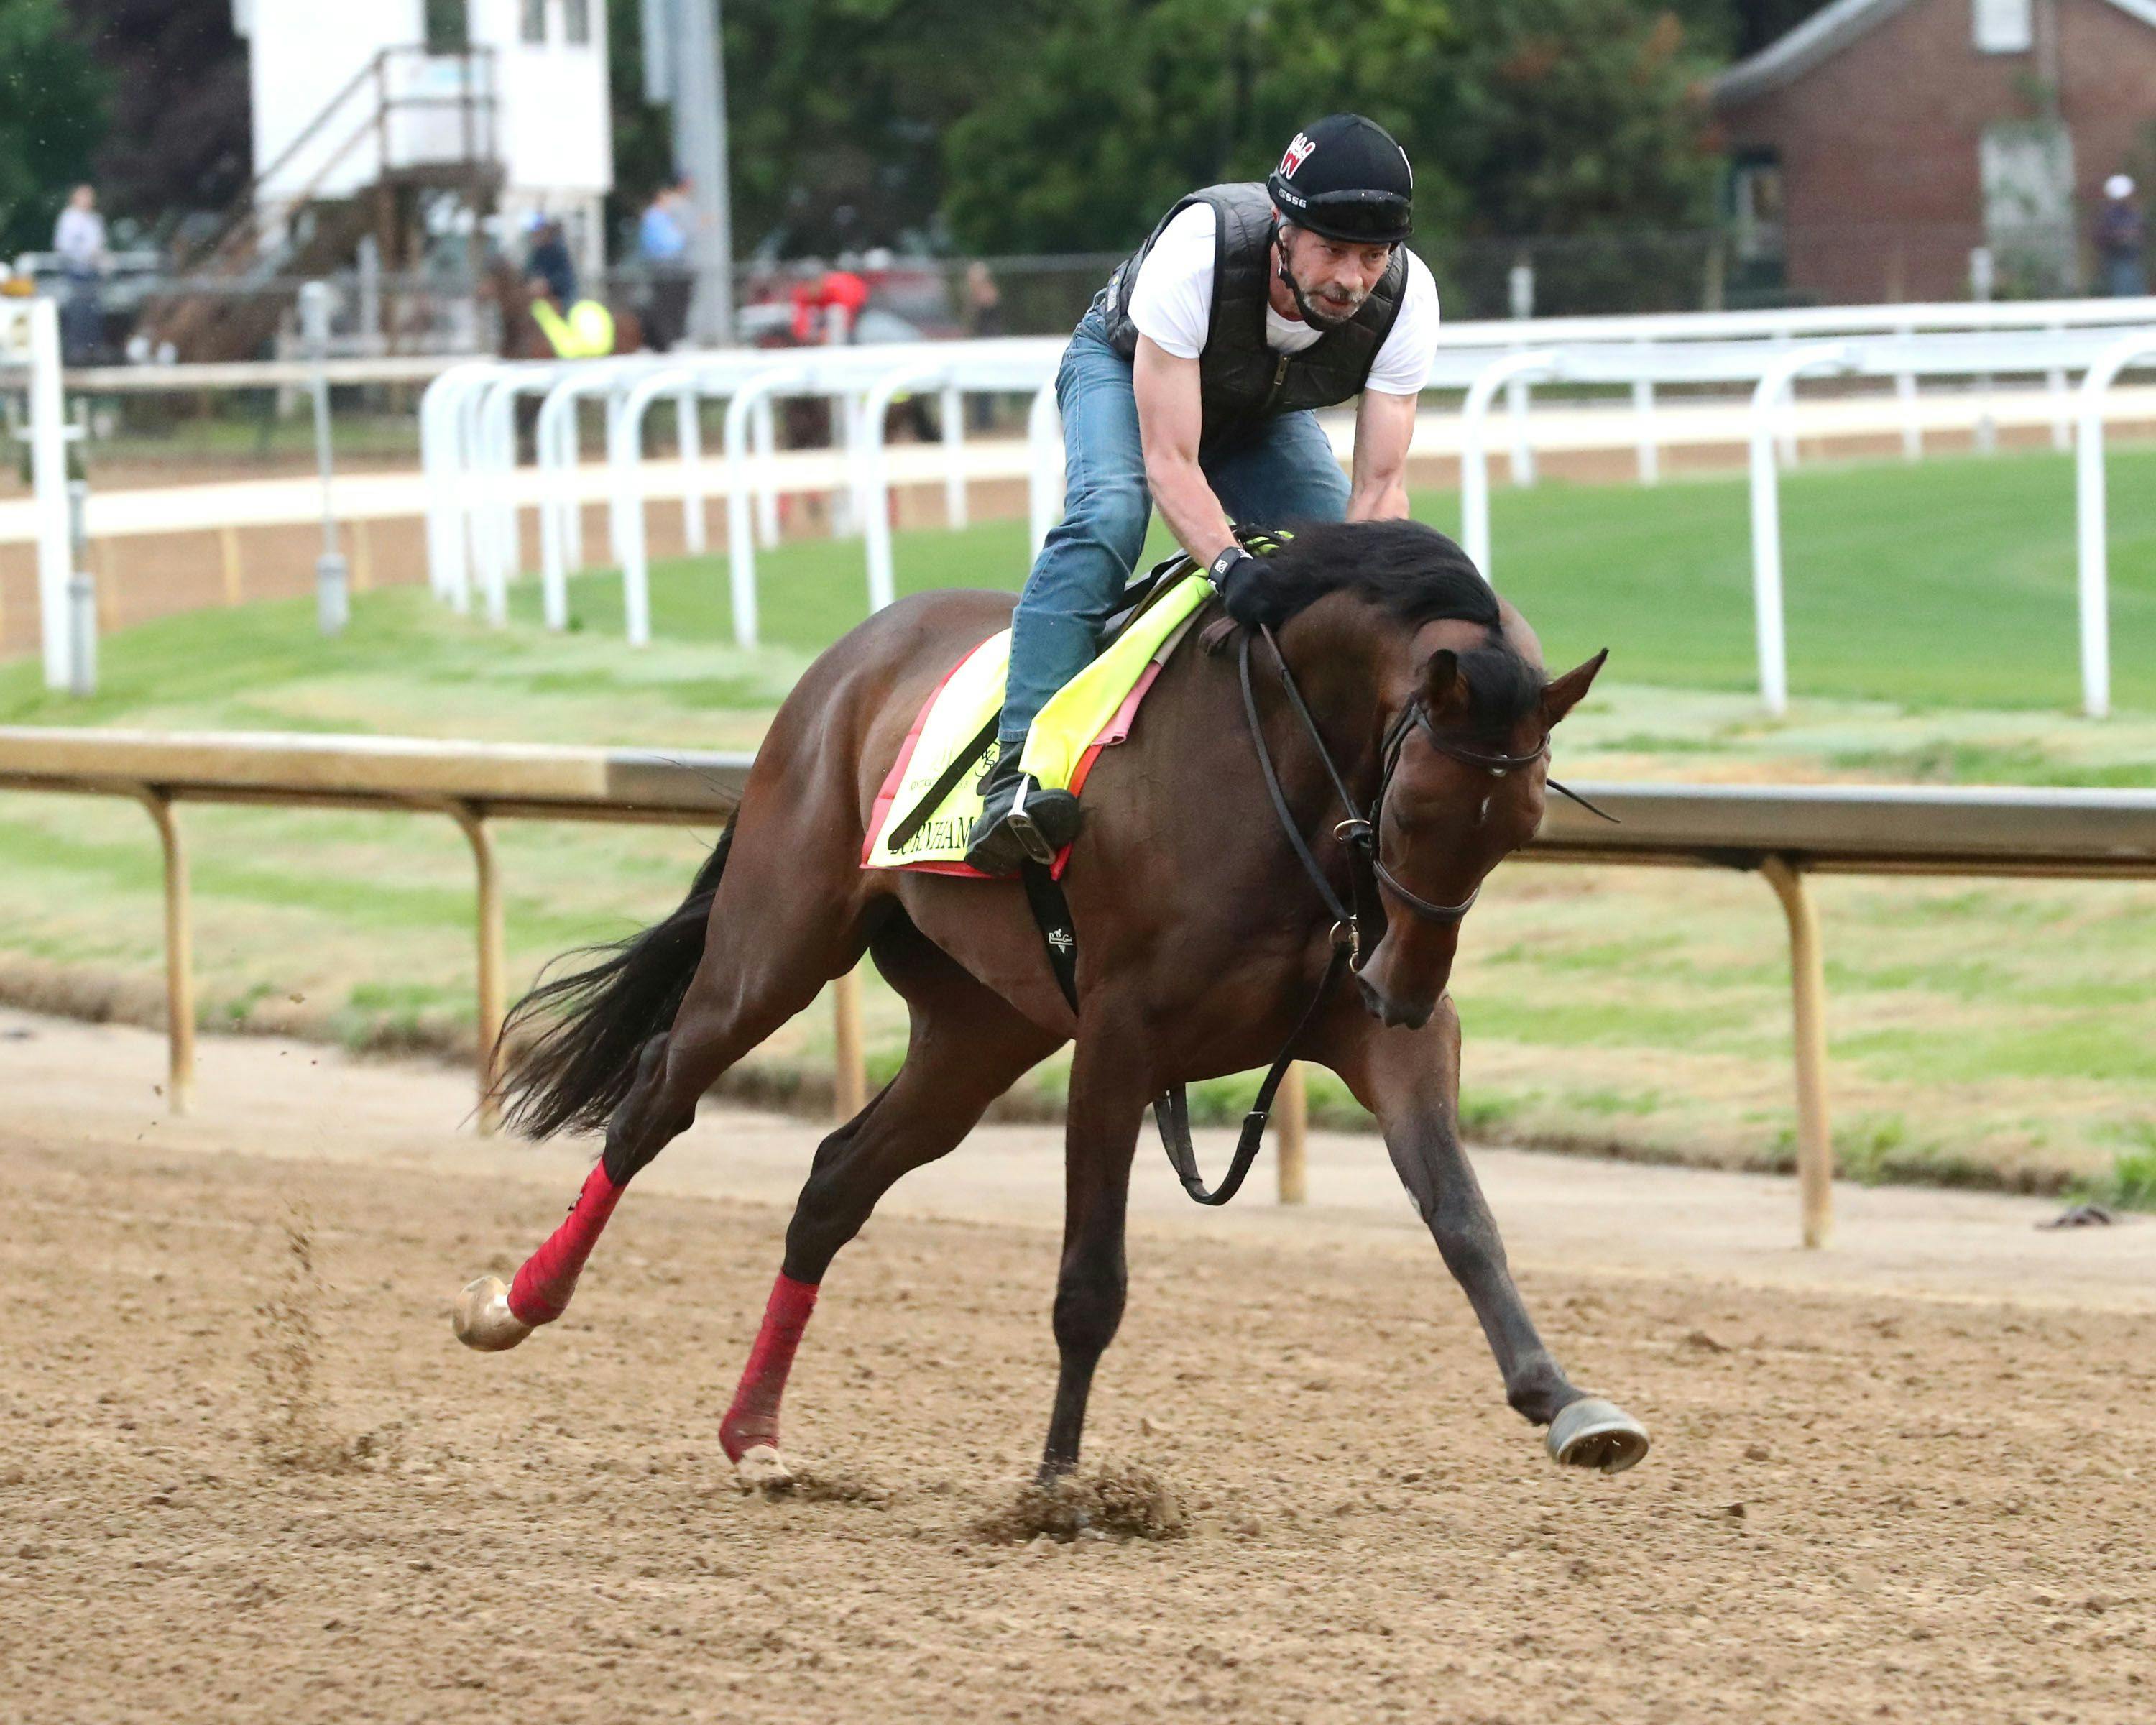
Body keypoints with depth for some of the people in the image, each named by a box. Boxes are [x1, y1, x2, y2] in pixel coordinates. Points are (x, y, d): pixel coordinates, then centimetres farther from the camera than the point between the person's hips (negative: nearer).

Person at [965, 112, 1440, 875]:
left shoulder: (1406, 297, -31)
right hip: (1126, 371, -4)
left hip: (1265, 412, 4)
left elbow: (1379, 487, -27)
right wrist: (1232, 566, -58)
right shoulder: (1197, 248, -42)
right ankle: (1020, 770, -40)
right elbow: (1170, 462, -42)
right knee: (1106, 517, -32)